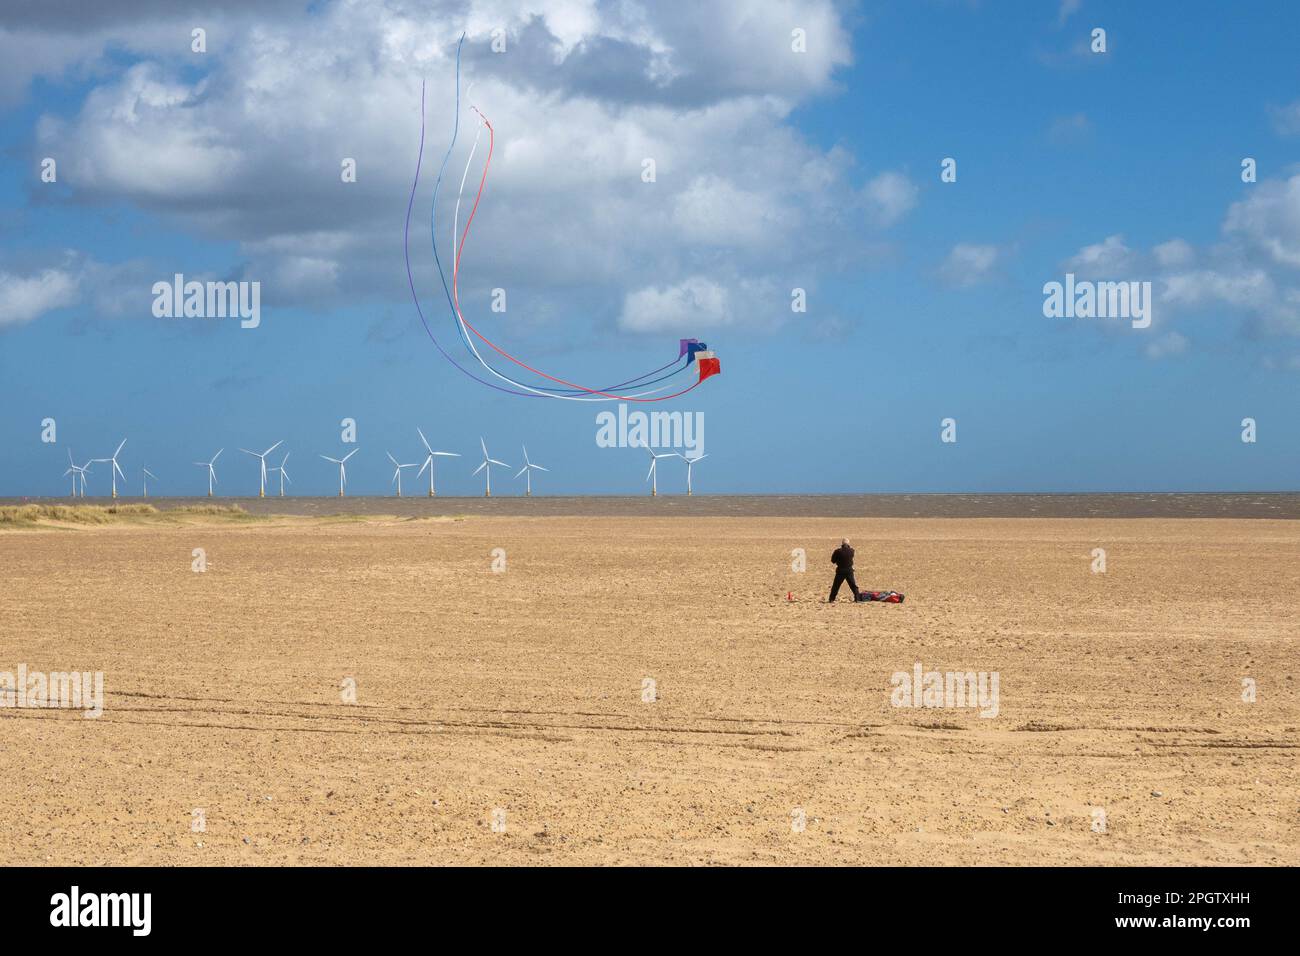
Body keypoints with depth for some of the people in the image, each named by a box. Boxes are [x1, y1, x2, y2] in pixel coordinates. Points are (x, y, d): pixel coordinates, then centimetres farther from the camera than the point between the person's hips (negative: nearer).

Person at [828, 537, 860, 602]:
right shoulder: (851, 551, -5)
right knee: (853, 585, 12)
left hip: (840, 571, -2)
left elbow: (833, 561, -5)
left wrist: (833, 554, 12)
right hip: (849, 570, 2)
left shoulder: (838, 551, -13)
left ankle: (831, 600, 5)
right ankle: (857, 598, 10)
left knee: (836, 586, 6)